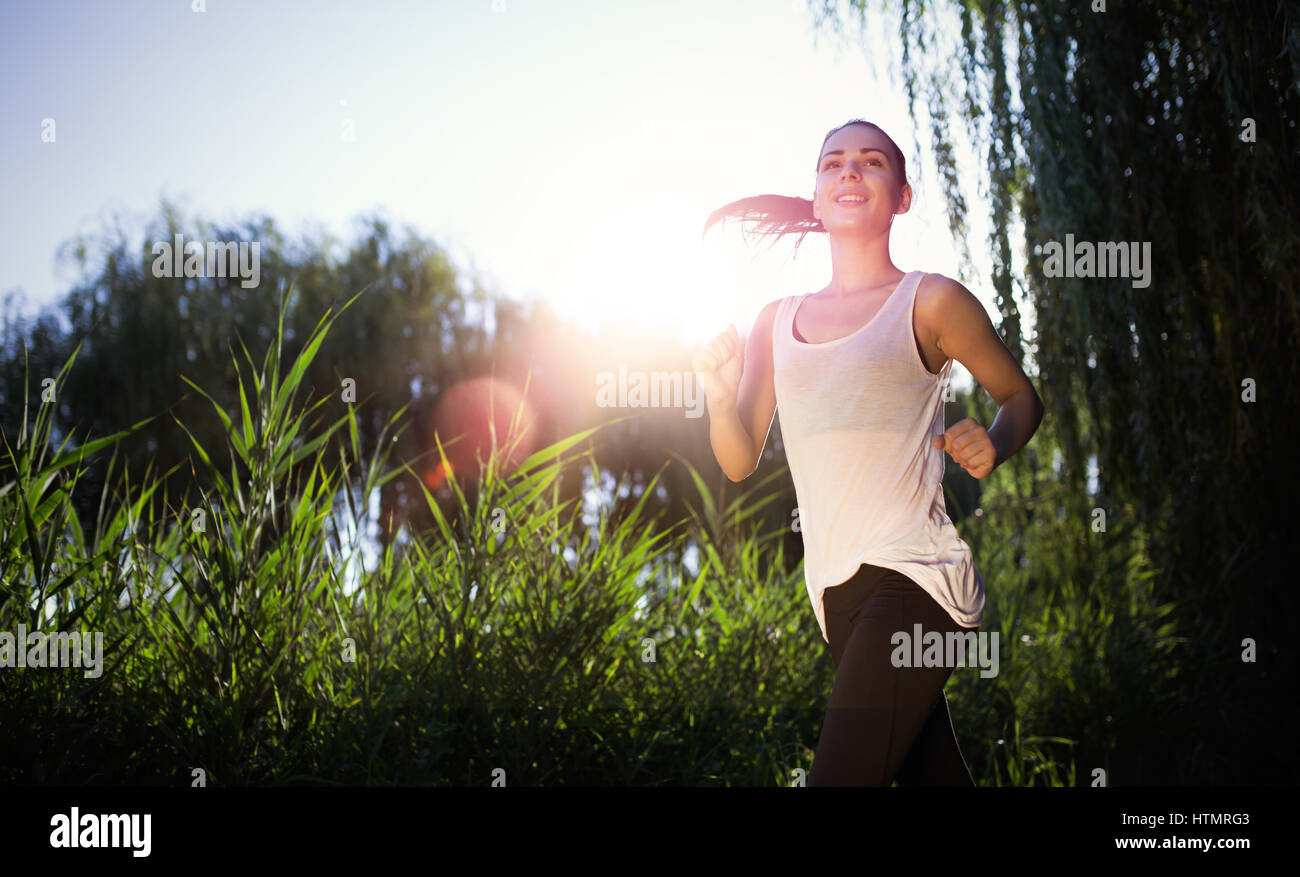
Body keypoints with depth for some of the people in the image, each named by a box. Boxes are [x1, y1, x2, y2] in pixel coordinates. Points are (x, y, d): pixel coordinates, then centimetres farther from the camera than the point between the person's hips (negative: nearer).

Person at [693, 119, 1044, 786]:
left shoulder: (929, 302, 0)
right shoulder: (777, 320, 13)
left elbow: (1020, 396, 12)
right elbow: (740, 461, 14)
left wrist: (992, 448, -10)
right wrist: (720, 397, -6)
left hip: (915, 579, -5)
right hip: (835, 592, 5)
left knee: (838, 774, -18)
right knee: (934, 776, 12)